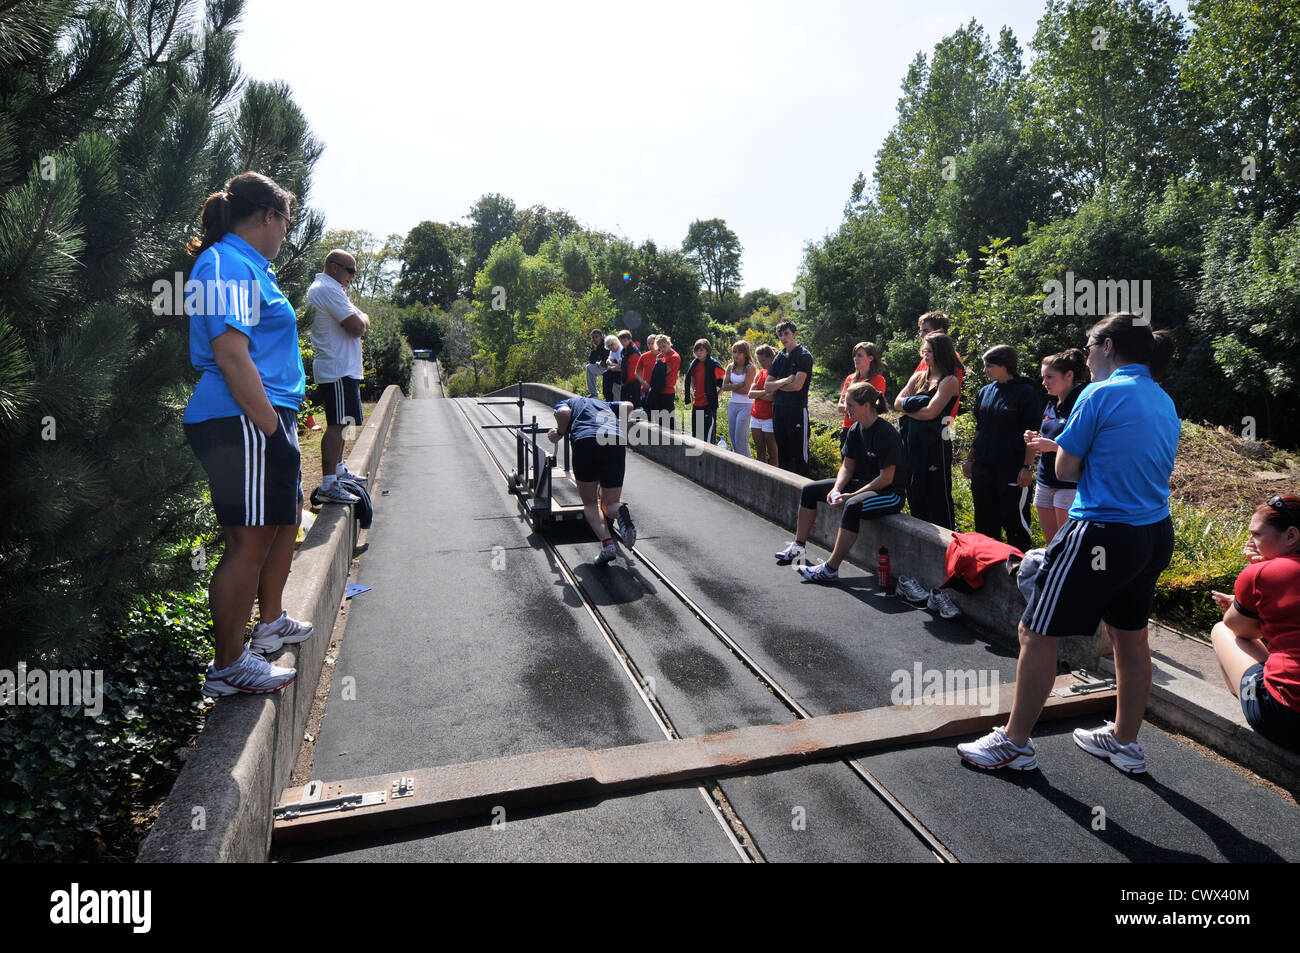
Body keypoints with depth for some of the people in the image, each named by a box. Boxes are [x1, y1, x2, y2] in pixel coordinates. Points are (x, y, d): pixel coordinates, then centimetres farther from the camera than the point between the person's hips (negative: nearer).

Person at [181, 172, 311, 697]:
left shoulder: (247, 265, 21)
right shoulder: (228, 265, -12)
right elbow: (231, 357, -22)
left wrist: (282, 426, 25)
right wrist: (274, 432, -23)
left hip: (262, 417, 11)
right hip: (243, 422, -11)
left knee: (287, 516, 21)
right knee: (250, 542, -6)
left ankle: (270, 622, 38)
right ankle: (227, 667, 6)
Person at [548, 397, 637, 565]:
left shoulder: (565, 403, 27)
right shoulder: (603, 404, 39)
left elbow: (564, 412, 3)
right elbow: (628, 406, 23)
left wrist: (559, 433, 19)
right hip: (617, 442, 3)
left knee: (590, 504, 14)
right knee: (609, 503, 14)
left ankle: (607, 544, -9)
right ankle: (620, 512, -23)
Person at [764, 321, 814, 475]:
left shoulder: (804, 355, -6)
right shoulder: (779, 357, 14)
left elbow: (797, 385, -16)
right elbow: (767, 387, 8)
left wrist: (776, 385, 0)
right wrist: (784, 381, -9)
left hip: (797, 410, -7)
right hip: (778, 409, 7)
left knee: (799, 453, -4)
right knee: (783, 453, 13)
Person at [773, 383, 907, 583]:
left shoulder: (886, 434, -22)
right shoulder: (855, 430, 2)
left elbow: (886, 478, -23)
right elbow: (848, 465, 8)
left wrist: (852, 495, -24)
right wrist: (836, 489, -10)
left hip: (890, 493, -9)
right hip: (862, 484, 9)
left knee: (853, 506, -39)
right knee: (810, 490, 5)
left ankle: (831, 568, -35)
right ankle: (798, 546, 10)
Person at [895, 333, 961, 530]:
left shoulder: (949, 381, -7)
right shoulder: (918, 376, 14)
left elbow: (930, 412, -16)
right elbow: (897, 403, 5)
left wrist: (908, 406, -2)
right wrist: (916, 403, -11)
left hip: (935, 442, -7)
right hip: (912, 440, 7)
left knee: (938, 495, -2)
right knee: (915, 493, 13)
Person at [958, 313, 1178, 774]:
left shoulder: (1101, 394, -13)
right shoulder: (1164, 402, 12)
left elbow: (1066, 469, -9)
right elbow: (1136, 462, 17)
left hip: (1102, 535, -9)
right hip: (1155, 534, 9)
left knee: (1036, 633, 2)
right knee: (1130, 636, 20)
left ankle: (1015, 742, 13)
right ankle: (1125, 740, 36)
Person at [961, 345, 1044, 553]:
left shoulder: (1026, 392, -6)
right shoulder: (985, 392, 12)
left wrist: (1027, 467, -15)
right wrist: (970, 459, 15)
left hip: (1013, 470, -6)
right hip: (983, 469, 7)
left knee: (1014, 522, -2)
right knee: (985, 522, 13)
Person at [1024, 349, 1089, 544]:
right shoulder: (1051, 404, 13)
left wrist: (1052, 445, -23)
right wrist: (1036, 440, 3)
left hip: (1070, 486, -8)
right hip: (1045, 483, 8)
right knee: (1051, 547, 14)